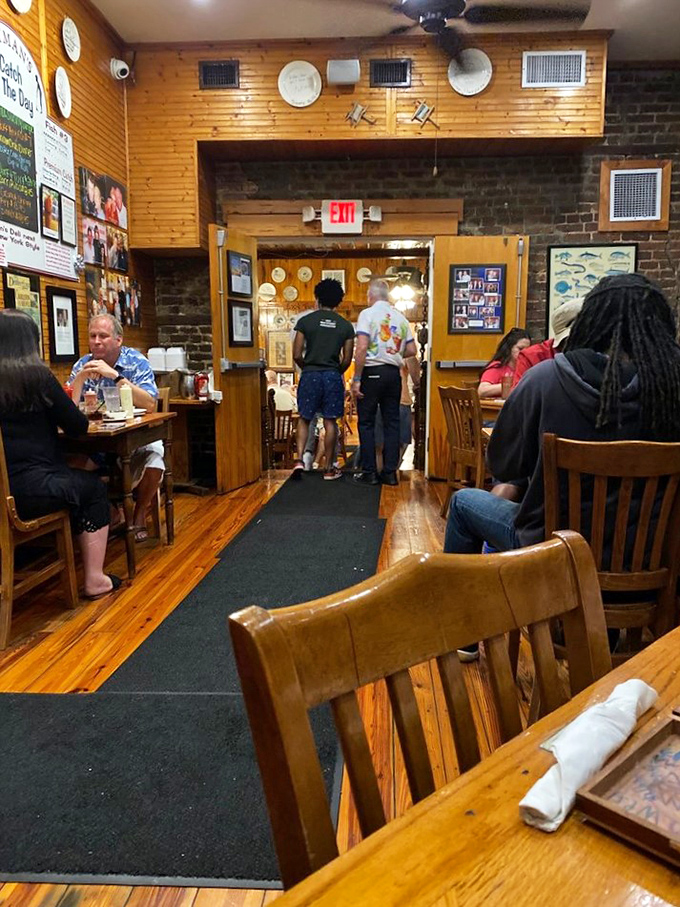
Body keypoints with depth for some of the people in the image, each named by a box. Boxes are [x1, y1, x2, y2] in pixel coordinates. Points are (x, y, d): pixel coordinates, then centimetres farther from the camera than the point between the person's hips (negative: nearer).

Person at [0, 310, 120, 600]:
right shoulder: (37, 376, -9)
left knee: (76, 478, 29)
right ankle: (94, 579, 18)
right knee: (94, 487, 19)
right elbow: (77, 427, -3)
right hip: (28, 490, -6)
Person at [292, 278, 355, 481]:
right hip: (333, 376, 1)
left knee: (305, 419, 13)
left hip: (310, 375, -1)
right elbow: (347, 360, 3)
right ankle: (329, 468, 12)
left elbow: (297, 355, -5)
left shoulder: (305, 321, -2)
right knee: (330, 422, 7)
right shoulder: (346, 326, 3)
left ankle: (299, 459, -2)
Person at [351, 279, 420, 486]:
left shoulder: (368, 314, -5)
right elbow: (411, 350, 11)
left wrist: (356, 379, -13)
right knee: (391, 423, 9)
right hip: (393, 374, 5)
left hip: (372, 372, -5)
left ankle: (369, 472, 5)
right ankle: (390, 472, 11)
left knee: (366, 423, 3)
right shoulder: (400, 318, 10)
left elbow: (362, 348, -15)